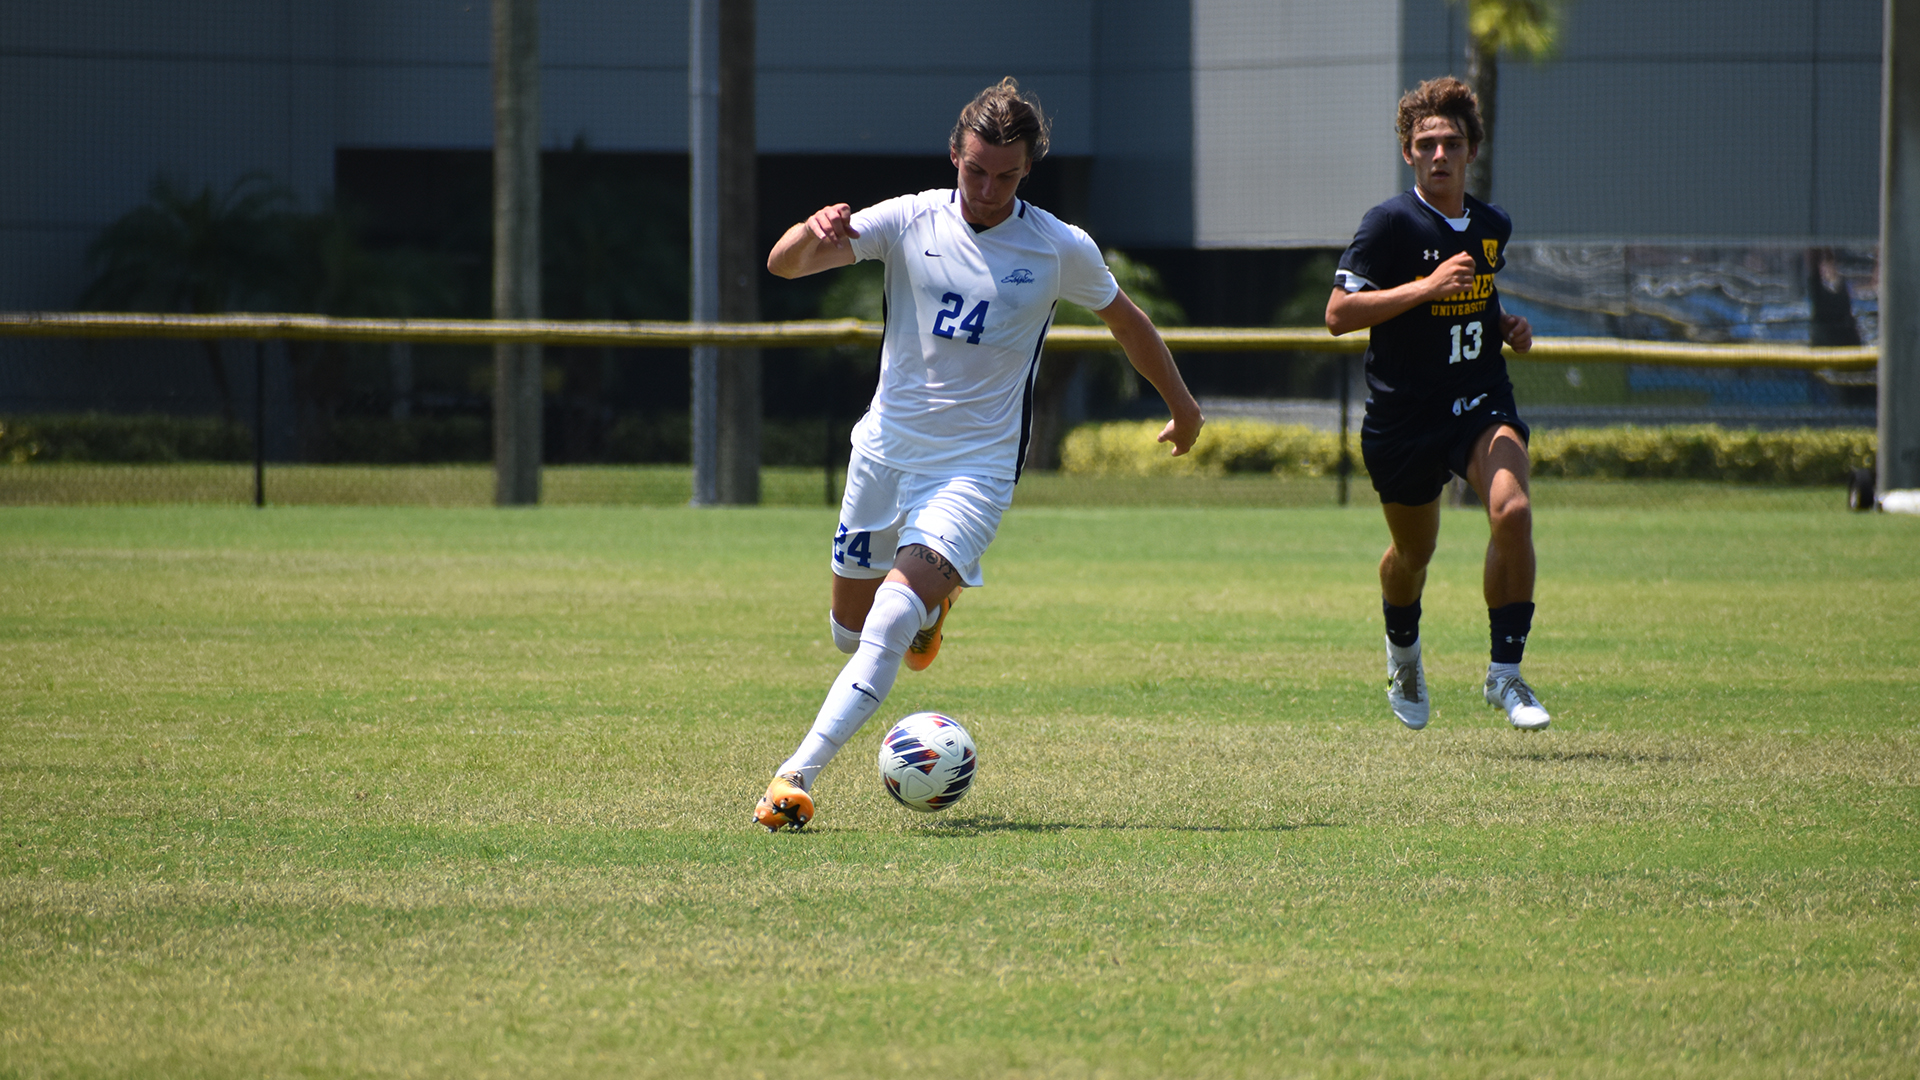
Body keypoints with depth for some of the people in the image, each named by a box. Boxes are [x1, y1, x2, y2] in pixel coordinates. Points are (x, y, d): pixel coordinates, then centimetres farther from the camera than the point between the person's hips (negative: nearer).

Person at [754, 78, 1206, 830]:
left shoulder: (1061, 249, -5)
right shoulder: (911, 221, -4)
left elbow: (1125, 320, 14)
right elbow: (783, 265, -11)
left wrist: (1181, 405, 26)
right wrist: (813, 232, -35)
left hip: (976, 464, -3)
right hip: (886, 449, 3)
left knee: (895, 617, -22)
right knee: (850, 628, 14)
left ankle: (800, 774, -25)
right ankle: (930, 606, 49)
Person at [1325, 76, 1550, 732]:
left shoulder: (1492, 227, 7)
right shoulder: (1391, 223, -11)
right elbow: (1338, 314, -17)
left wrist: (1508, 327, 5)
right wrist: (1426, 286, -23)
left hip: (1480, 402, 3)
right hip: (1403, 412, -3)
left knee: (1511, 510, -25)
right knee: (1414, 551, 13)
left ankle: (1505, 672, -15)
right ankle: (1403, 654, 48)